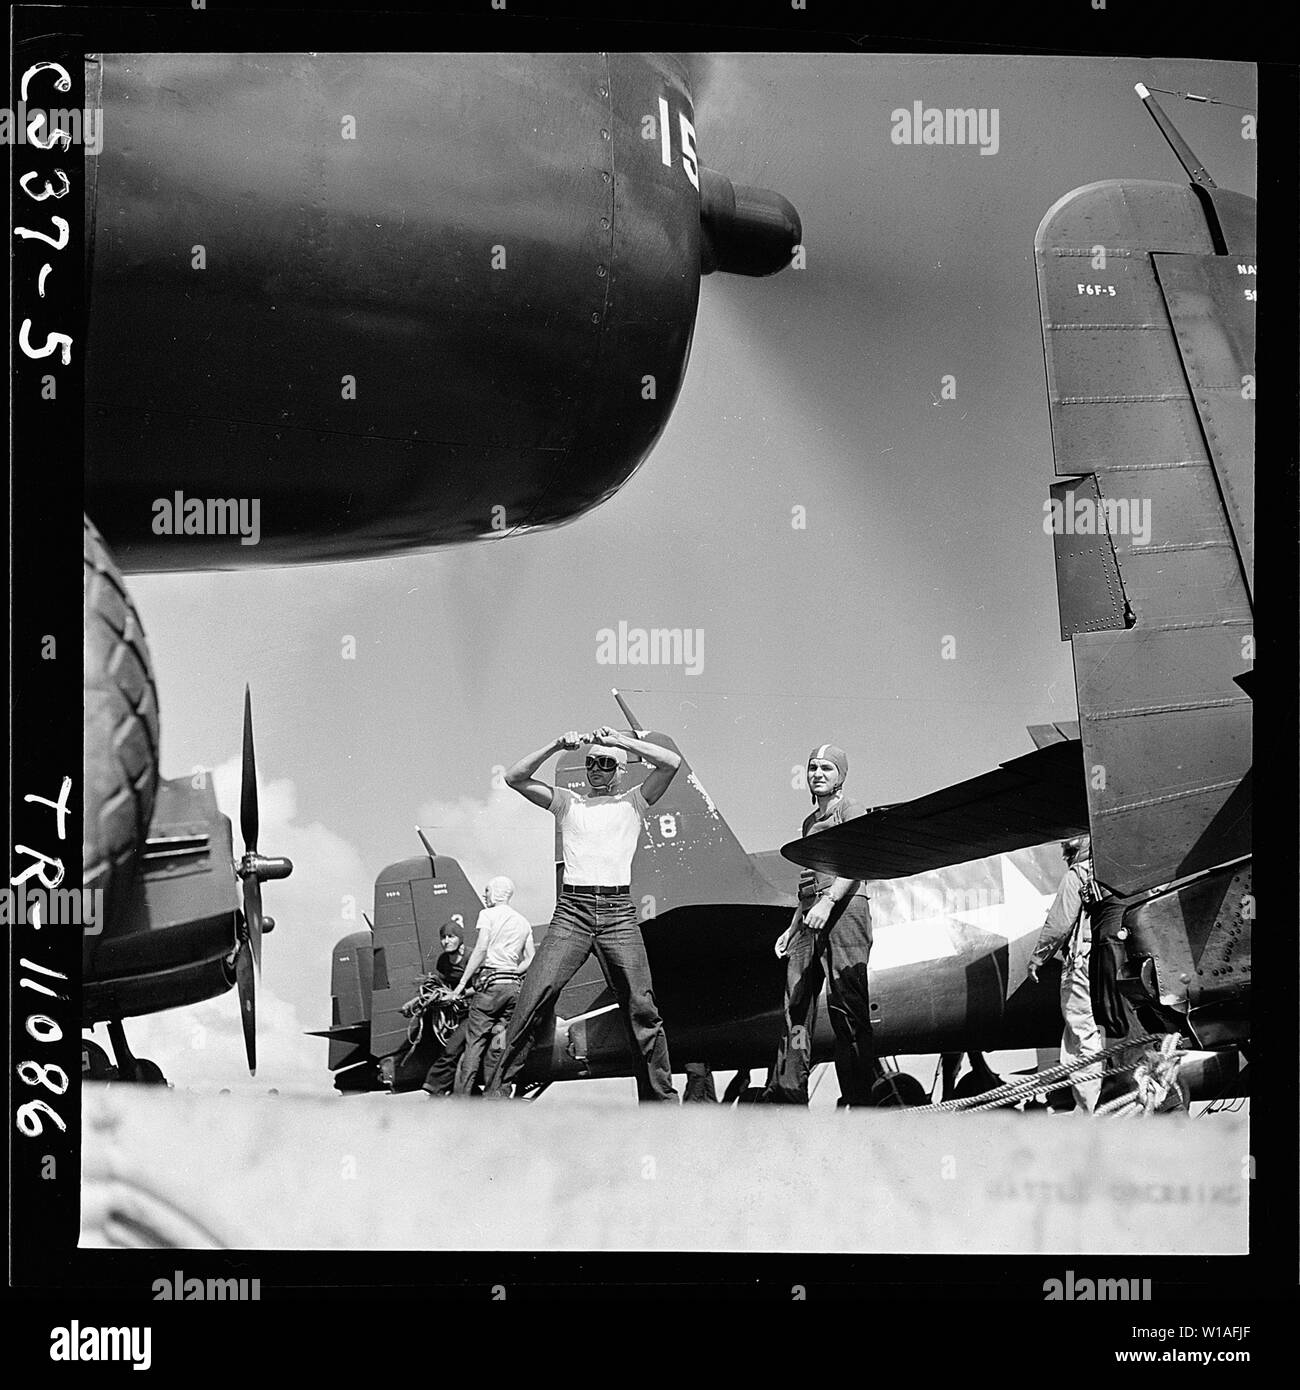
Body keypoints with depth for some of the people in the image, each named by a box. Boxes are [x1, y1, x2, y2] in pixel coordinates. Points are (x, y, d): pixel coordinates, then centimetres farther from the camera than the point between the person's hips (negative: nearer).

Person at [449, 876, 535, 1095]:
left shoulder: (488, 915, 1)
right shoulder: (523, 922, 18)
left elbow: (481, 950, -10)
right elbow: (530, 960, 12)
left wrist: (462, 983, -9)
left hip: (491, 982, -6)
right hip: (515, 986, 6)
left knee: (474, 1041, -5)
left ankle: (462, 1096, -10)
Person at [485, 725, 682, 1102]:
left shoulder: (632, 803, 14)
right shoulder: (568, 802, 17)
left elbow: (672, 763, 1)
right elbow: (515, 778, 7)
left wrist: (620, 740, -1)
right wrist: (556, 746, -2)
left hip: (619, 913, 0)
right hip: (571, 911, 0)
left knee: (642, 1009, -4)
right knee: (533, 1000, -11)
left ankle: (660, 1096, 7)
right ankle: (497, 1089, -7)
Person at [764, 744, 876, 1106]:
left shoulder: (851, 810, 4)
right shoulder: (810, 822, 27)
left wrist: (828, 901, -24)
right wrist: (792, 928, 25)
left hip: (844, 908, -7)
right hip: (810, 916, 8)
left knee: (846, 1001, -11)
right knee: (797, 999, -1)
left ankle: (858, 1096, -10)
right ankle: (787, 1091, -3)